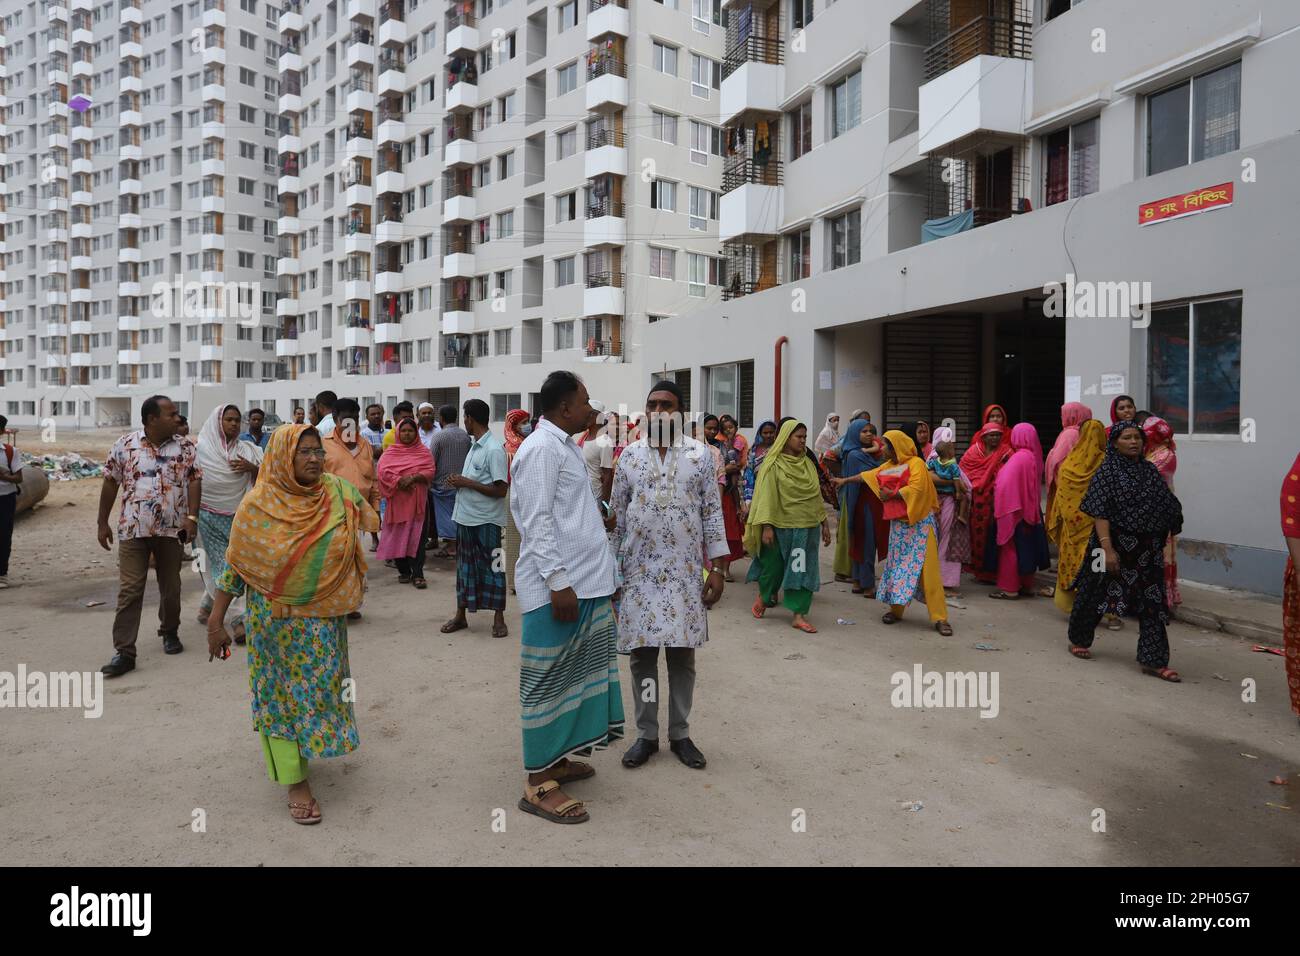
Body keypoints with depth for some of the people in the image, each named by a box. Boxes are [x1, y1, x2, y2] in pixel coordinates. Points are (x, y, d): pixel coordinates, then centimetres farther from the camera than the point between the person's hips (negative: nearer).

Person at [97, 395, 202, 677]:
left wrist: (192, 517, -15)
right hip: (132, 529, -1)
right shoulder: (124, 445, 0)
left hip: (171, 529, 1)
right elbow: (110, 484, 6)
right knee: (130, 590, -2)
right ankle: (123, 652, 0)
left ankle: (170, 632, 33)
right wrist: (102, 523, 7)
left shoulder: (185, 448, 1)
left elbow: (194, 481, -3)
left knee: (170, 587, 12)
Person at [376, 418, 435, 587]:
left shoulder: (424, 452, 7)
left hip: (418, 501, -1)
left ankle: (417, 574, -4)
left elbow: (430, 473, -4)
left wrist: (413, 478, -20)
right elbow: (381, 471, -7)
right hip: (397, 501, 1)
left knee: (417, 536, -5)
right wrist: (399, 481, -19)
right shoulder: (391, 452, 7)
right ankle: (403, 571, 17)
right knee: (398, 536, 4)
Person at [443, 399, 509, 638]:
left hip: (486, 520, -8)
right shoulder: (475, 445, 10)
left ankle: (498, 617, 13)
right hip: (466, 517, 8)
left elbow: (500, 490, -20)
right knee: (465, 565, 14)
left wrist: (467, 483, -17)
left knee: (491, 567, 3)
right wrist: (459, 482, 1)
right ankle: (460, 615, 23)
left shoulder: (494, 449, -16)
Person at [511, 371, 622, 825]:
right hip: (558, 587, -10)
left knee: (572, 672, 18)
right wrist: (558, 582, -22)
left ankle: (556, 758, 32)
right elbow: (538, 522, -20)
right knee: (548, 681, -2)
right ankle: (538, 784, 8)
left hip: (584, 582, 10)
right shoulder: (542, 448, -14)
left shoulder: (563, 446, 16)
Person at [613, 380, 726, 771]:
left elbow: (712, 514, 1)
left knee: (682, 655, 7)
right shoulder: (629, 455, 4)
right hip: (639, 570, 1)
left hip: (685, 571, -1)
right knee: (641, 654, 6)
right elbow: (616, 516, 7)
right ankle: (646, 734, 21)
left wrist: (717, 567, -4)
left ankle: (680, 734, 22)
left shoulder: (700, 455, 0)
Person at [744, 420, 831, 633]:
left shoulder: (808, 464, 9)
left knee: (803, 570, 1)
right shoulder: (774, 465, -7)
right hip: (781, 526, -4)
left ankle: (799, 615, 5)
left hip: (807, 527, 4)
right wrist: (766, 526, -18)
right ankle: (763, 597, 36)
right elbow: (766, 497, -11)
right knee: (773, 566, 8)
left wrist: (824, 523, 12)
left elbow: (817, 496, 14)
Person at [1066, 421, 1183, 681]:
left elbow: (1167, 508, 12)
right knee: (1097, 594, 8)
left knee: (1153, 602, 0)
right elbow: (1099, 513, -15)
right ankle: (1079, 640, 29)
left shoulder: (1149, 471, 9)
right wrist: (1107, 548, -23)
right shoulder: (1107, 471, -7)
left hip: (1147, 550, 5)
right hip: (1115, 545, -5)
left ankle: (1153, 660, 4)